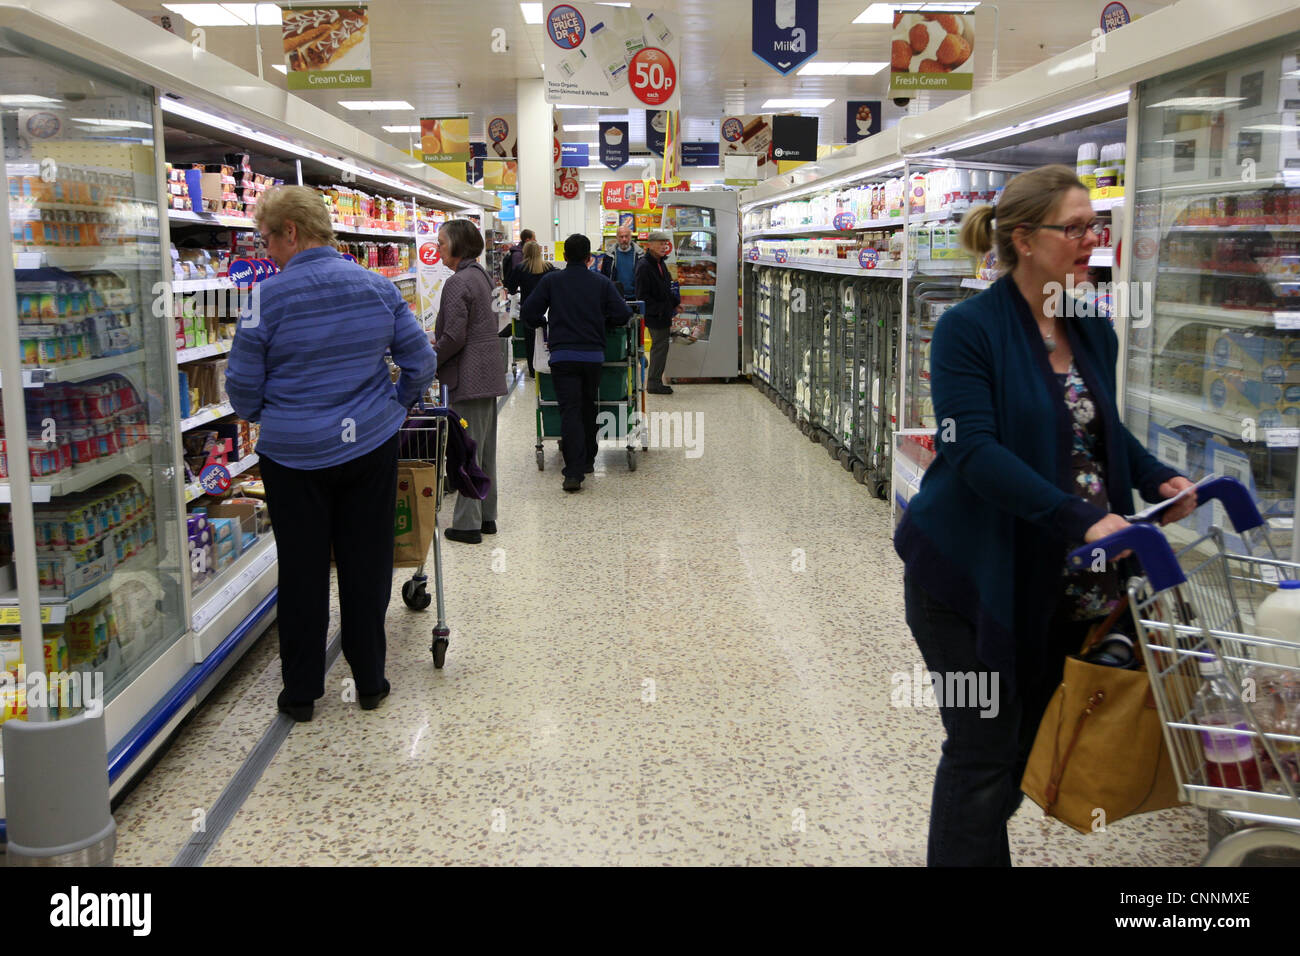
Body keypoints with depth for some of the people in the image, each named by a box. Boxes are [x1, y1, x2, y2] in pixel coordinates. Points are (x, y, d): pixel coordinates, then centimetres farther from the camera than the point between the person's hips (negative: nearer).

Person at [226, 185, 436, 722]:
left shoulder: (268, 297, -12)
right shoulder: (378, 288, -1)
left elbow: (243, 388, -6)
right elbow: (421, 363, 4)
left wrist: (259, 415, 16)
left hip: (294, 455, -3)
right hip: (370, 446, 3)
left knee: (302, 573, 9)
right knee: (367, 566, 12)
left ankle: (301, 692, 19)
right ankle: (370, 682, 22)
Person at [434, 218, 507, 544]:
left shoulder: (457, 282, -16)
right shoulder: (480, 275, 13)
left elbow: (454, 337, -21)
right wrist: (438, 343, 18)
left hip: (469, 377, -9)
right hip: (489, 374, 9)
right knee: (485, 452, 15)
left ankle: (467, 524, 3)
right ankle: (486, 516, 23)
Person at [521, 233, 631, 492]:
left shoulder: (551, 281, 1)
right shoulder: (602, 283, 3)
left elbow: (529, 312, 1)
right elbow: (622, 315, 0)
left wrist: (544, 324, 21)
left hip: (562, 355, -2)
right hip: (593, 354, 2)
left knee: (570, 411, -4)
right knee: (589, 408, 19)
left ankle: (574, 471, -15)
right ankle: (587, 460, 31)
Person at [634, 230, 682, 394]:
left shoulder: (660, 264, 13)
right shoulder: (644, 267, -17)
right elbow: (642, 296, -19)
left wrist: (676, 302, 10)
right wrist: (661, 310, -20)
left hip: (663, 315, 10)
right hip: (655, 317, -10)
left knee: (660, 347, 15)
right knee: (660, 346, -5)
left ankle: (654, 382, 23)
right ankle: (654, 384, 3)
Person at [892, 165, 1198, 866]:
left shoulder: (1094, 332, 6)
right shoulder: (969, 329, -15)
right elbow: (974, 451, -24)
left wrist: (1156, 479, 0)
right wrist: (1080, 519, -32)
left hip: (1062, 583, 7)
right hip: (976, 574, -7)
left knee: (1027, 738, 18)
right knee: (983, 749, 2)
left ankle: (976, 839, 38)